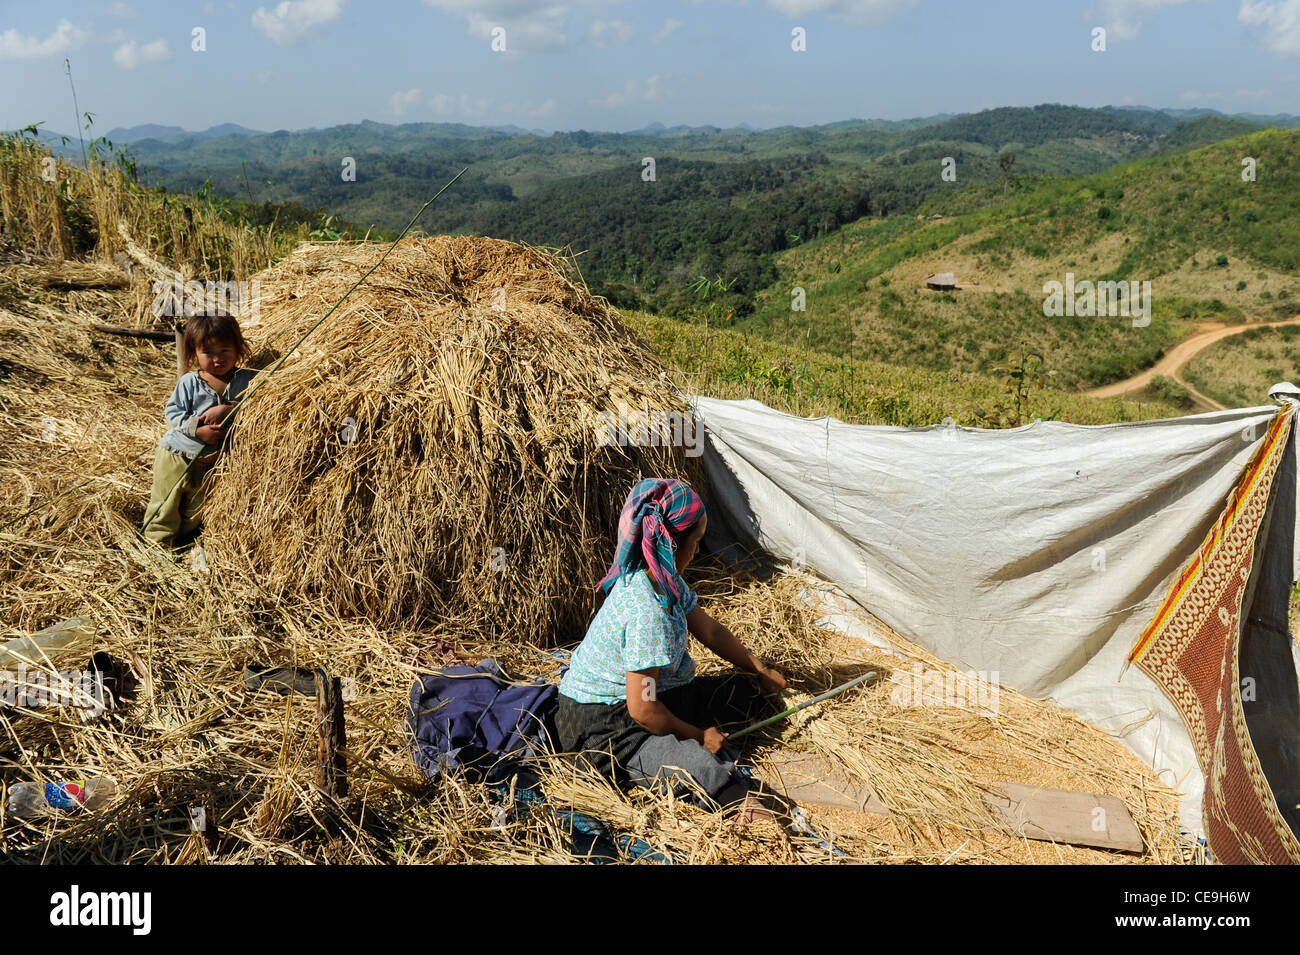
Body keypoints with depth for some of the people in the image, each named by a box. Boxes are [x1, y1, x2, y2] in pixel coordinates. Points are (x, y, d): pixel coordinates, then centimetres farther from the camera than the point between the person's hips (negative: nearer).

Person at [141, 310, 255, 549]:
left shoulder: (246, 380, -8)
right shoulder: (190, 382, -11)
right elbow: (172, 412, -10)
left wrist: (227, 409, -29)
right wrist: (198, 430, -24)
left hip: (208, 462, 2)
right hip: (175, 455, -2)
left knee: (195, 510, 18)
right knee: (166, 502, 6)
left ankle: (182, 540, 40)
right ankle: (158, 542, 25)